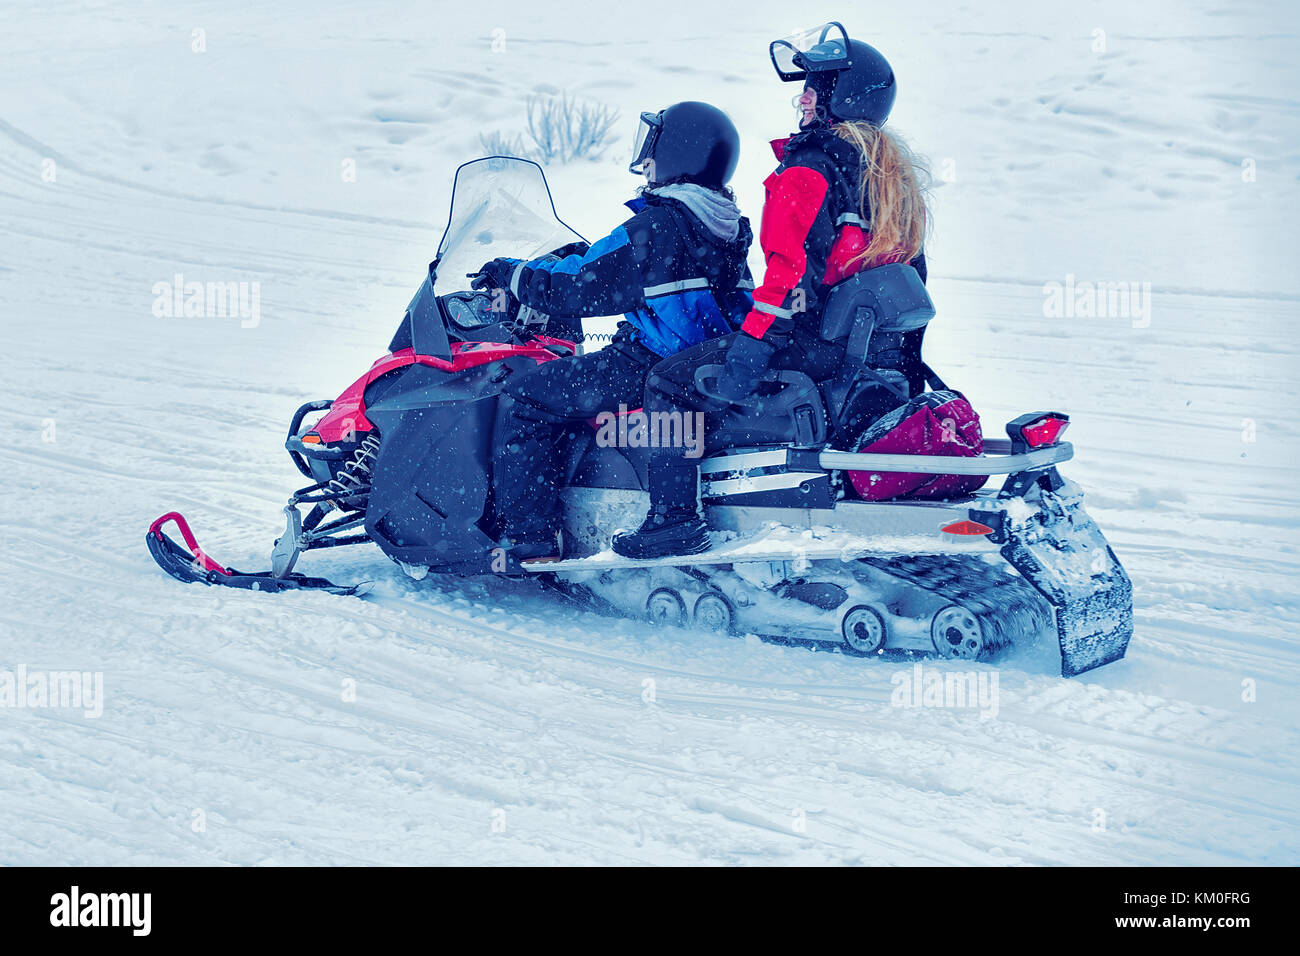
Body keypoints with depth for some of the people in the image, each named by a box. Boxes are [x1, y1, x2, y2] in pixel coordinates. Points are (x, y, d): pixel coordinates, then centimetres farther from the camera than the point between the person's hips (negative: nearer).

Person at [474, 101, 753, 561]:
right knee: (562, 374, 29)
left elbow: (579, 290, -15)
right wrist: (582, 260, 30)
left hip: (648, 368, -10)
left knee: (527, 399, -4)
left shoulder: (658, 226, -19)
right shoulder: (732, 229, 8)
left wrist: (512, 273, -2)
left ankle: (528, 536, -7)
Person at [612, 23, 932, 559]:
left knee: (670, 384, -5)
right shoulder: (892, 172, 13)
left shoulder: (809, 171, -15)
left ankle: (674, 519, -9)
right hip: (875, 347, 10)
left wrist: (745, 357, -25)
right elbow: (912, 267, 17)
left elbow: (791, 271, -24)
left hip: (815, 339, -10)